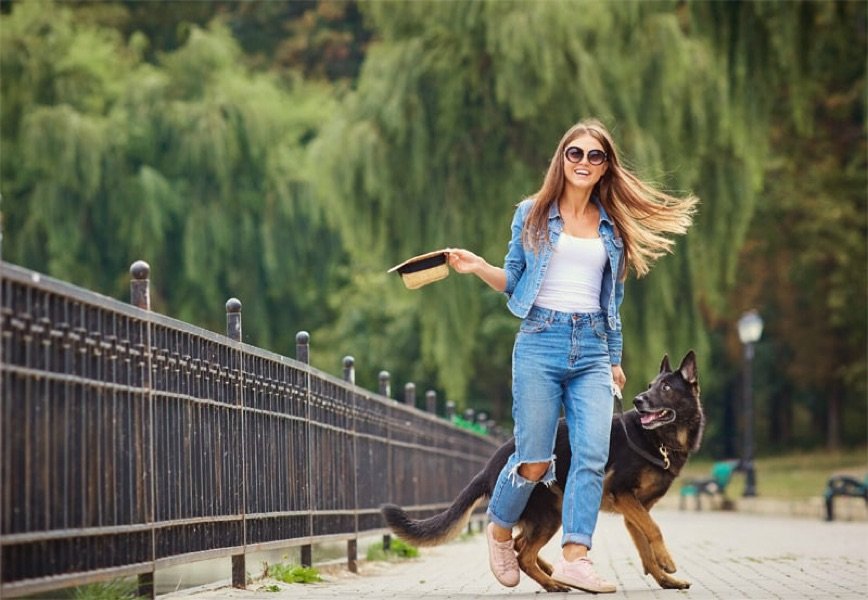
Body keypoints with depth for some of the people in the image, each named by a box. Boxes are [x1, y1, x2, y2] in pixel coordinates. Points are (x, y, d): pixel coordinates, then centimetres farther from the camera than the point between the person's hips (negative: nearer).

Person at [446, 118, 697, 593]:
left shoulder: (612, 226, 14)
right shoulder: (532, 214, 7)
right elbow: (514, 280, 11)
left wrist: (615, 359, 17)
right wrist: (479, 268, -8)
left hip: (592, 349, 3)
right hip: (540, 342, -3)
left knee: (592, 455, -13)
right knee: (535, 460, -4)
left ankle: (574, 558, -17)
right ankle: (499, 531, 23)